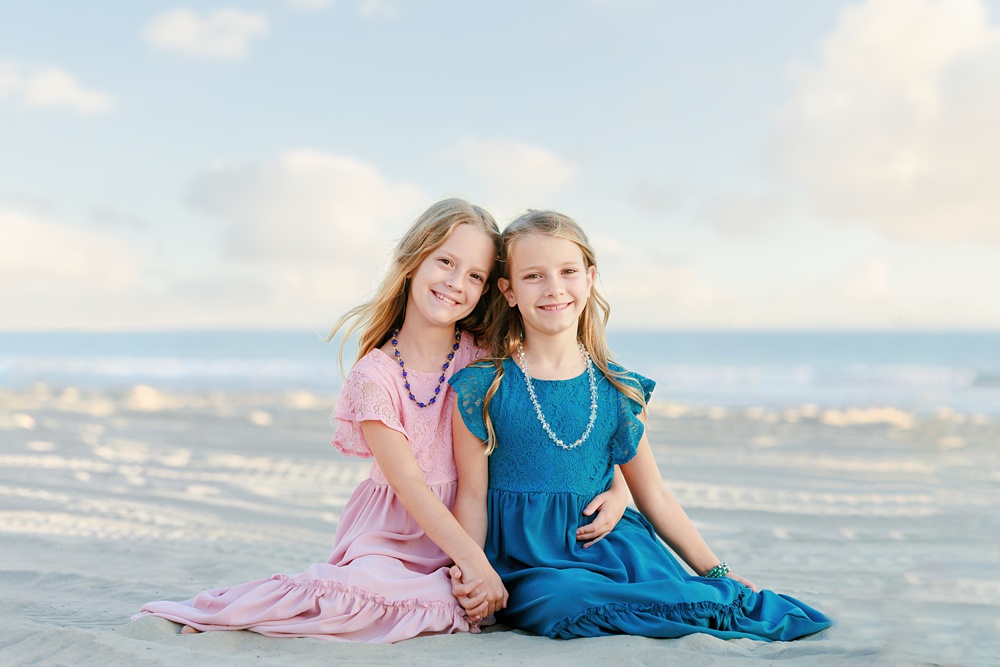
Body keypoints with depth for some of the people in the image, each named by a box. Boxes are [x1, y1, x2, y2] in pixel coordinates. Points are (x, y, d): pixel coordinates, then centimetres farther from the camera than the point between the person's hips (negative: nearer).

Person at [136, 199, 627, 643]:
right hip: (393, 536, -4)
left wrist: (619, 485, -11)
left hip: (469, 527, 5)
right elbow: (407, 482, -15)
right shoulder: (375, 375, -9)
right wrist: (475, 565, -21)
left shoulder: (486, 358, -1)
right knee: (357, 591, -35)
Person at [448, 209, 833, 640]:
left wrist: (716, 571, 9)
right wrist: (469, 570, -18)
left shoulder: (619, 391, 6)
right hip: (525, 563, -2)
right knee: (563, 599, -34)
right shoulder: (482, 387, -2)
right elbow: (472, 495, -1)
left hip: (605, 542, 2)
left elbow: (655, 497, 12)